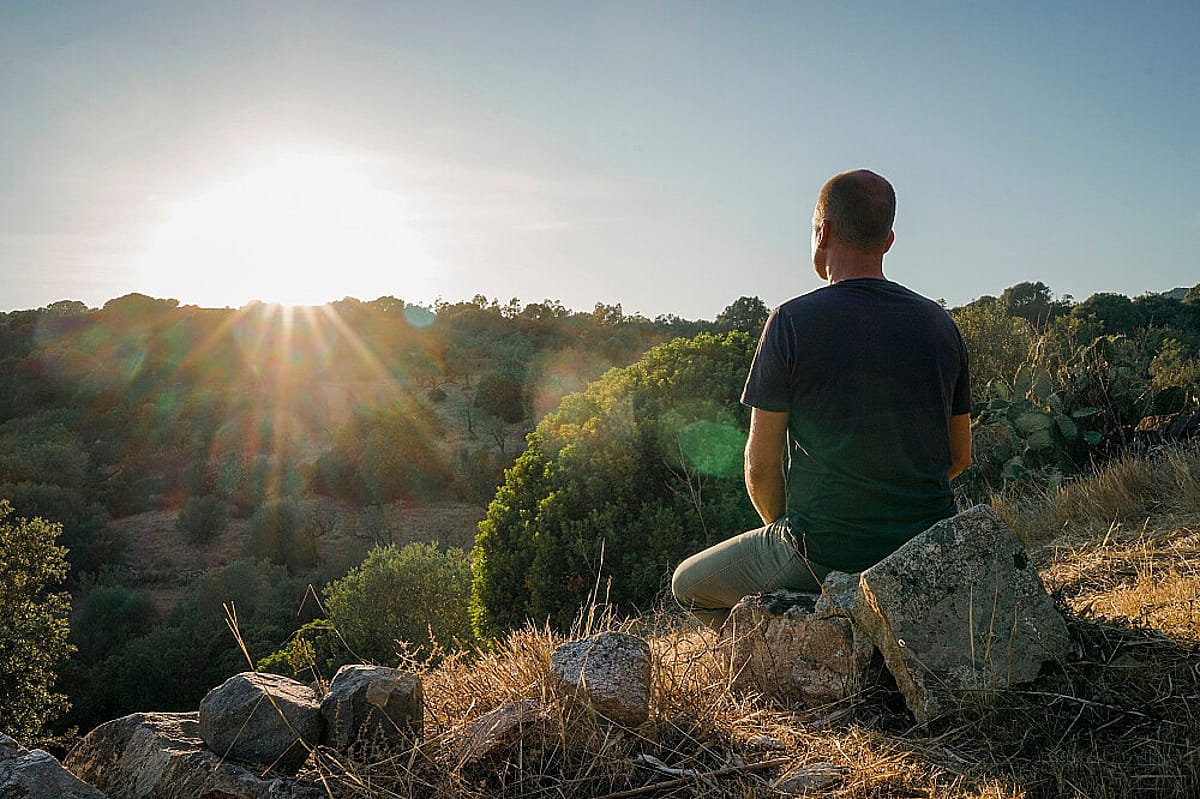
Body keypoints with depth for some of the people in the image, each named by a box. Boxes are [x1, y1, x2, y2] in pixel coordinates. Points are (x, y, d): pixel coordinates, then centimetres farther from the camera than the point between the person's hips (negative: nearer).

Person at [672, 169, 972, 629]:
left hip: (825, 555, -6)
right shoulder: (940, 324, 4)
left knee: (689, 585, 19)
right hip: (927, 553, 6)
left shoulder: (792, 321, -13)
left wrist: (784, 525, 9)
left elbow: (761, 465, -10)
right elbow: (960, 457, 11)